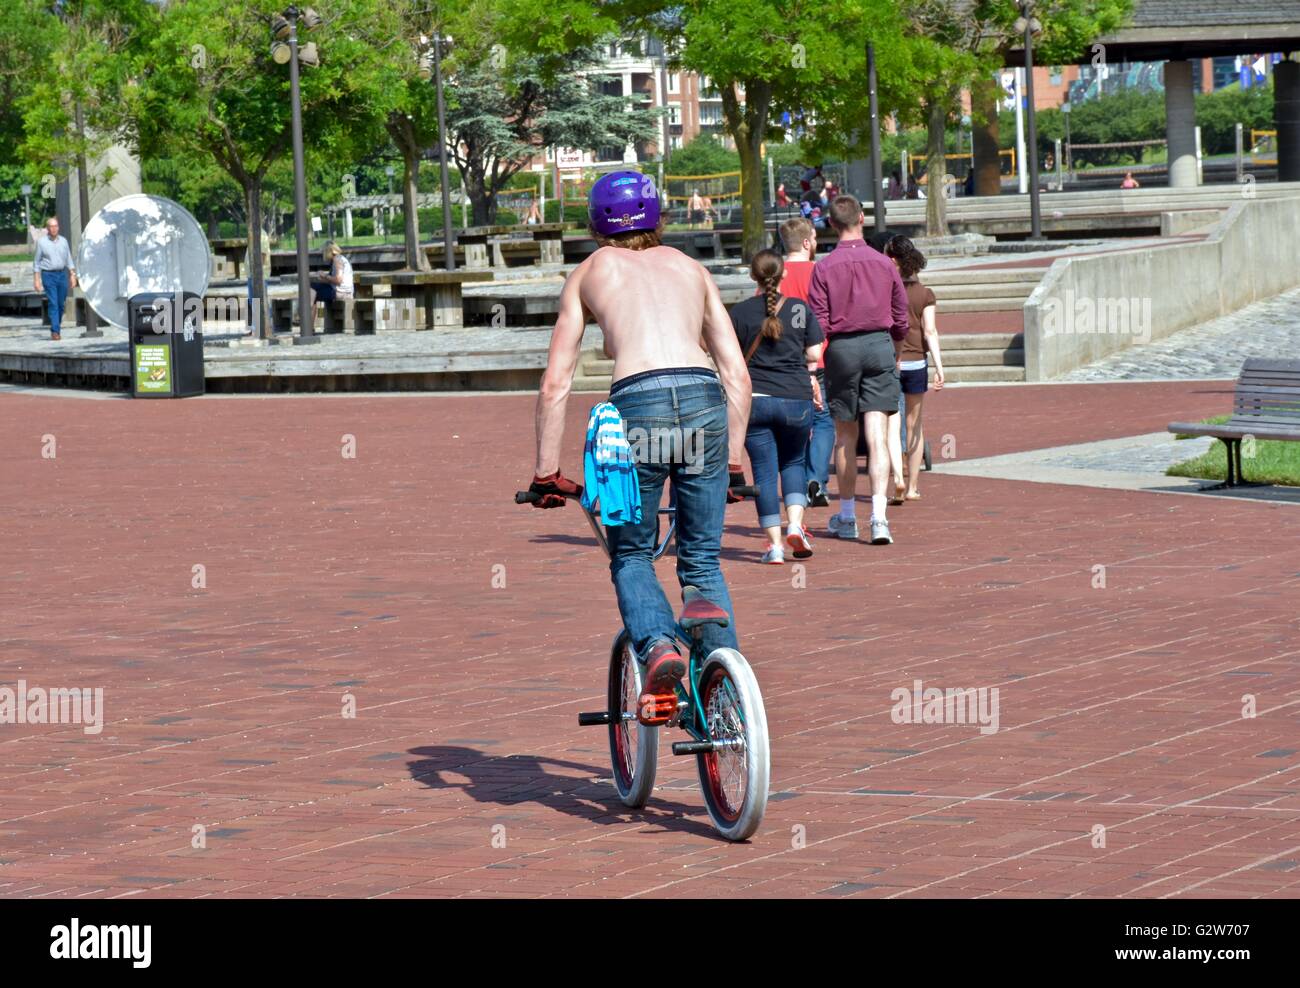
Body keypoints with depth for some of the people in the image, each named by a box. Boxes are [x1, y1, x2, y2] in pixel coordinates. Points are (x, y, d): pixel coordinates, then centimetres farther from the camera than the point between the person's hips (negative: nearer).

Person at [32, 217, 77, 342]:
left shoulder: (63, 241, 9)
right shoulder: (41, 242, 0)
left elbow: (69, 260, 14)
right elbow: (36, 261, 2)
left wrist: (73, 275, 6)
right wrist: (36, 279, -3)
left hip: (62, 275, 4)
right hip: (48, 275, -4)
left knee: (61, 304, 6)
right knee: (53, 304, -12)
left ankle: (57, 329, 22)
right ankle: (55, 331, -13)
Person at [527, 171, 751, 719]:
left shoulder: (589, 273, 22)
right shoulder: (690, 268, 27)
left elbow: (554, 387, 16)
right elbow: (738, 375, 21)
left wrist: (546, 473, 20)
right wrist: (733, 461, 27)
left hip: (637, 405, -2)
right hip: (704, 403, 2)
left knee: (630, 556, 16)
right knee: (703, 561, 17)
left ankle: (657, 646, -11)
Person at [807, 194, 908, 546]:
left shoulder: (824, 267, -5)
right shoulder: (884, 263, 2)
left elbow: (818, 322, -7)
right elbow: (901, 318, 9)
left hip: (841, 347, -1)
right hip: (879, 345, 1)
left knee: (845, 435, 11)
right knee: (877, 434, -4)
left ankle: (847, 517, 20)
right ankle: (878, 515, -17)